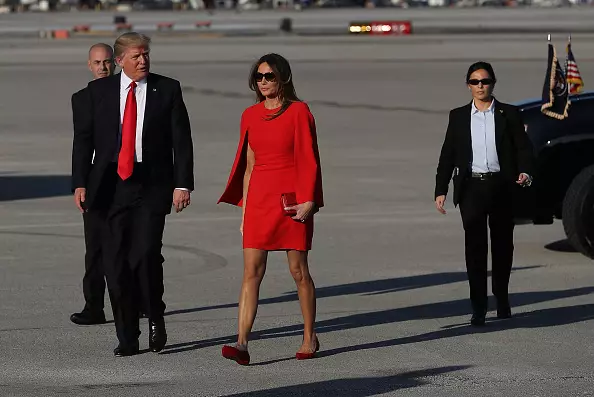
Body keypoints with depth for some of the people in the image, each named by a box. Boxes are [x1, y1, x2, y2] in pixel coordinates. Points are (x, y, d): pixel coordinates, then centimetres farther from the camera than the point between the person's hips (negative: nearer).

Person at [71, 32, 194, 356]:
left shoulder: (167, 90, 4)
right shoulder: (98, 91, 7)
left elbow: (181, 140, 2)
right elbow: (83, 138, 8)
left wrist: (183, 183, -6)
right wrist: (80, 183, 0)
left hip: (152, 186, -2)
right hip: (112, 186, 2)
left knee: (146, 253, -16)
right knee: (116, 263, 1)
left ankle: (155, 317, 8)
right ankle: (127, 338, 10)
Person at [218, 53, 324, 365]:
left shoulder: (298, 111, -4)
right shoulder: (250, 116, 10)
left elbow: (308, 160, -5)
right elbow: (249, 164, 14)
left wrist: (308, 201, -13)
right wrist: (244, 208, 13)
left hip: (291, 200, -4)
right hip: (258, 199, 4)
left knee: (298, 270, 4)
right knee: (251, 272, -6)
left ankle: (310, 338, 19)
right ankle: (242, 345, -14)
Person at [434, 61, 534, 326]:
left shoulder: (509, 114, 6)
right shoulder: (458, 117, 9)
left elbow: (523, 147, 3)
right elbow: (447, 155, 9)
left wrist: (525, 172, -16)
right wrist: (441, 190, 1)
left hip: (501, 186, 0)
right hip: (471, 187, 0)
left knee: (502, 245, 9)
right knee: (475, 245, -8)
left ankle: (502, 298, 28)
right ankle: (478, 308, -9)